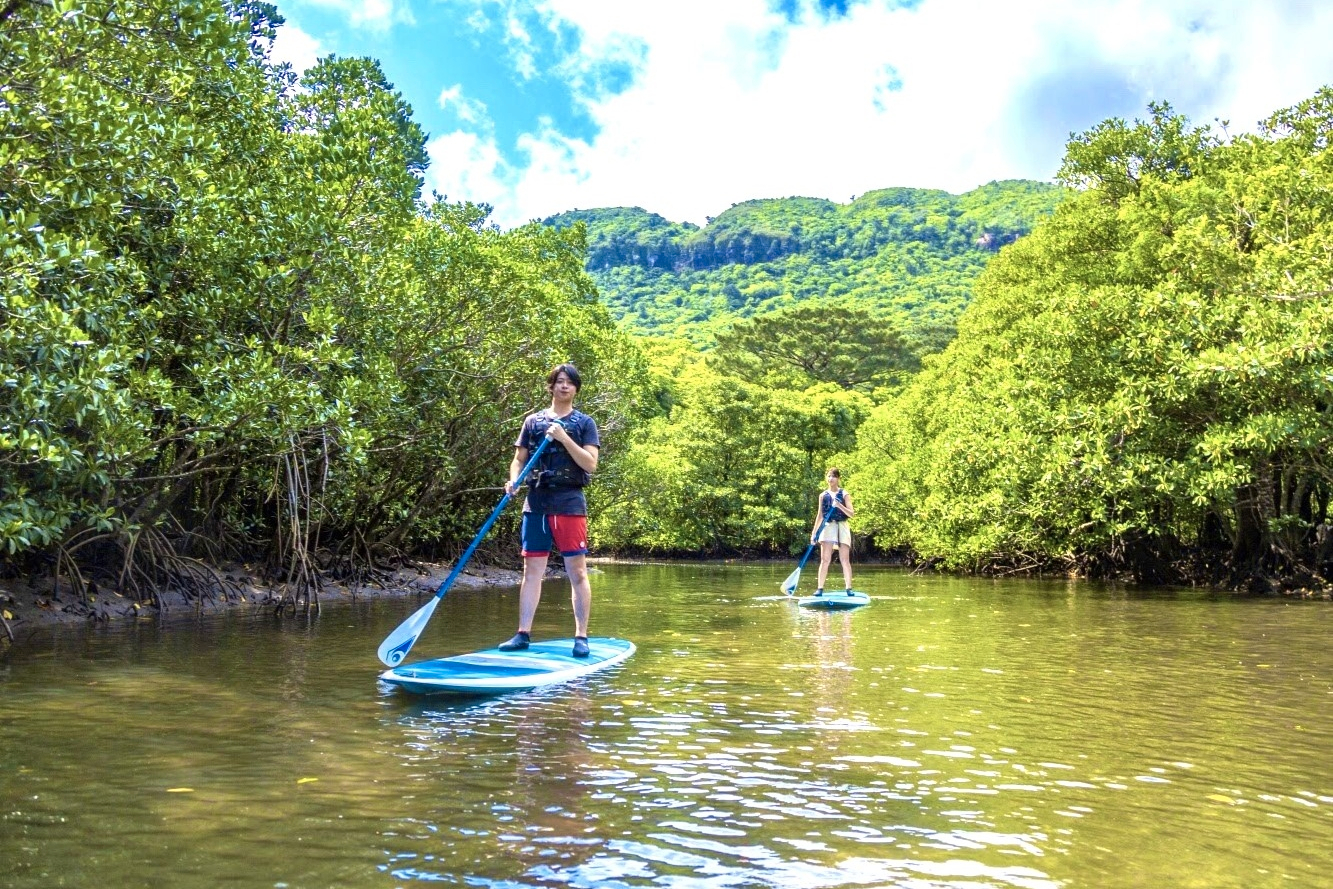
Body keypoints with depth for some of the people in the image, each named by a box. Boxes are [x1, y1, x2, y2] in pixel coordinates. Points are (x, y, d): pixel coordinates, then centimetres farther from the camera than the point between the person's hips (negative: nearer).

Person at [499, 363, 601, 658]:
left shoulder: (584, 423, 5)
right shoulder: (533, 420, 13)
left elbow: (590, 464, -5)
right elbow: (519, 459, 14)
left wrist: (564, 438, -15)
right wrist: (514, 480, -7)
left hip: (570, 503, -3)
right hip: (536, 501, 3)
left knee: (577, 571, -3)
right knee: (532, 570, 5)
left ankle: (581, 637, 3)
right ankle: (523, 634, 10)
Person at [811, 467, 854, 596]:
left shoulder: (844, 494, 4)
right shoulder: (823, 495, 12)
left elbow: (851, 513, -3)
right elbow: (819, 515, 13)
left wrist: (839, 505, -19)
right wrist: (814, 532, 8)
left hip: (842, 527, -1)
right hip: (828, 527, 2)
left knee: (845, 559, -4)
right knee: (825, 559, -5)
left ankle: (849, 588, -6)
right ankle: (820, 588, -5)